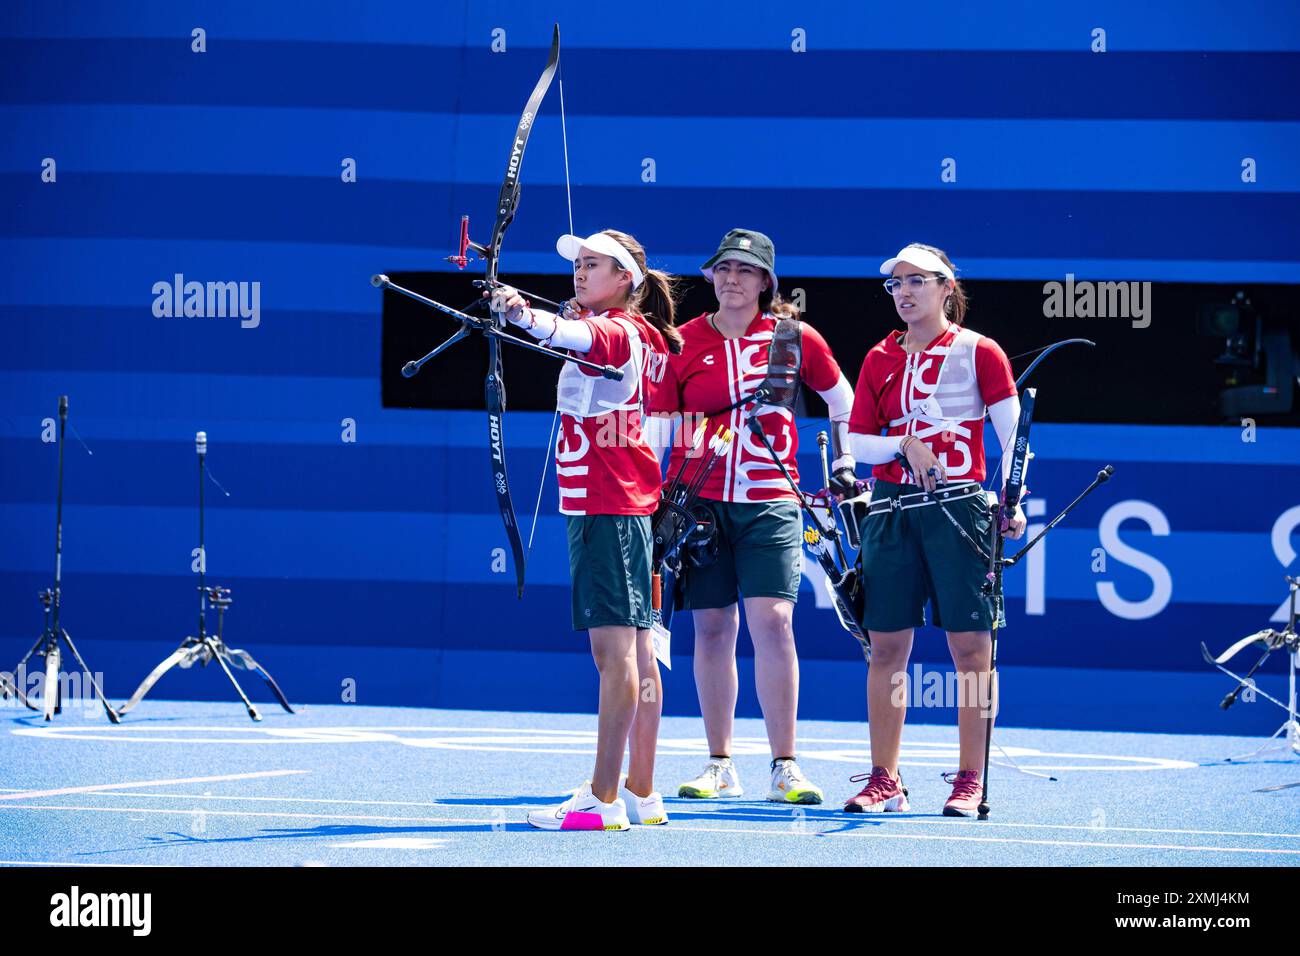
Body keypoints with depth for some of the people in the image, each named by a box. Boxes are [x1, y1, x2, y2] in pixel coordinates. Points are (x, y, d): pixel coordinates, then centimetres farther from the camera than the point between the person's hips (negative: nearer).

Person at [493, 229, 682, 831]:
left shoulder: (617, 331, -12)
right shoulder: (639, 337, 17)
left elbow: (581, 336, -34)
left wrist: (525, 316, -51)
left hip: (609, 505, -11)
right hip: (623, 504, 11)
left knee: (614, 644, -13)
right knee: (634, 647, 10)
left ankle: (603, 799, -17)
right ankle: (641, 794, 13)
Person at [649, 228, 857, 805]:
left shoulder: (795, 338, 3)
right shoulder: (683, 343, 4)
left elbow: (840, 395, 20)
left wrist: (844, 460, 16)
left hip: (770, 502, -1)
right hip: (700, 500, 1)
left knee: (772, 622, -12)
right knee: (712, 628, 4)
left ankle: (784, 768, -7)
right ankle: (720, 766, 13)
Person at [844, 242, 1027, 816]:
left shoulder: (977, 352, 1)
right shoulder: (880, 359, 11)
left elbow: (1012, 432, -3)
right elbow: (858, 442, 10)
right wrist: (905, 446, -9)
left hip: (958, 506, -4)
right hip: (891, 510, 4)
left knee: (969, 645, -4)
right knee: (886, 647, 3)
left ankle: (969, 781, 2)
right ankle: (884, 780, 9)